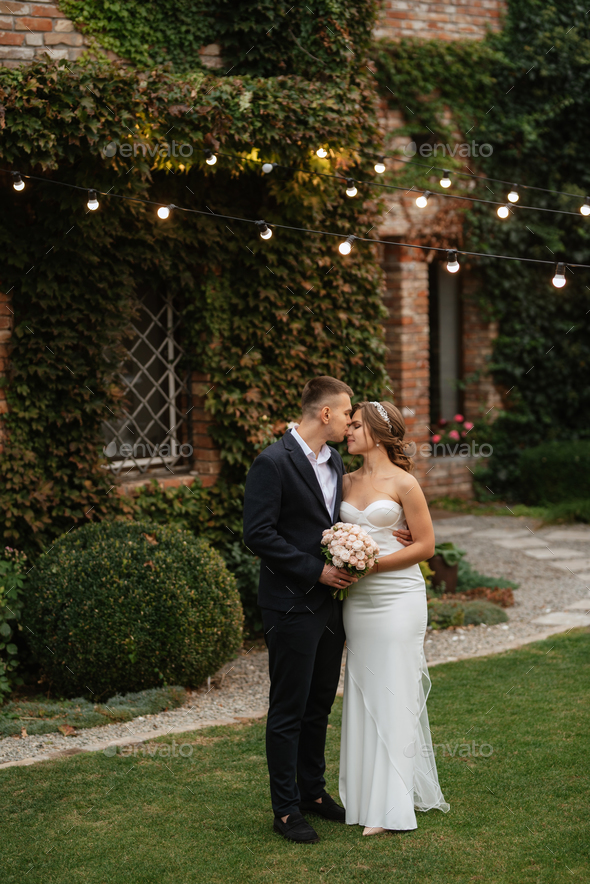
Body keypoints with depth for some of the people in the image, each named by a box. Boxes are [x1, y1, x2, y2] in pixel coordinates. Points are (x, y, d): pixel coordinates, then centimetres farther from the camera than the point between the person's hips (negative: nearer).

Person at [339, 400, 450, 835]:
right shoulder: (348, 481, 10)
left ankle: (392, 806, 1)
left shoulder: (404, 483, -7)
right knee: (363, 695, 8)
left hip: (397, 598, -6)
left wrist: (372, 563, -15)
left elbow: (425, 545, -8)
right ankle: (367, 793, 17)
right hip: (358, 599, 6)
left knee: (394, 696, -3)